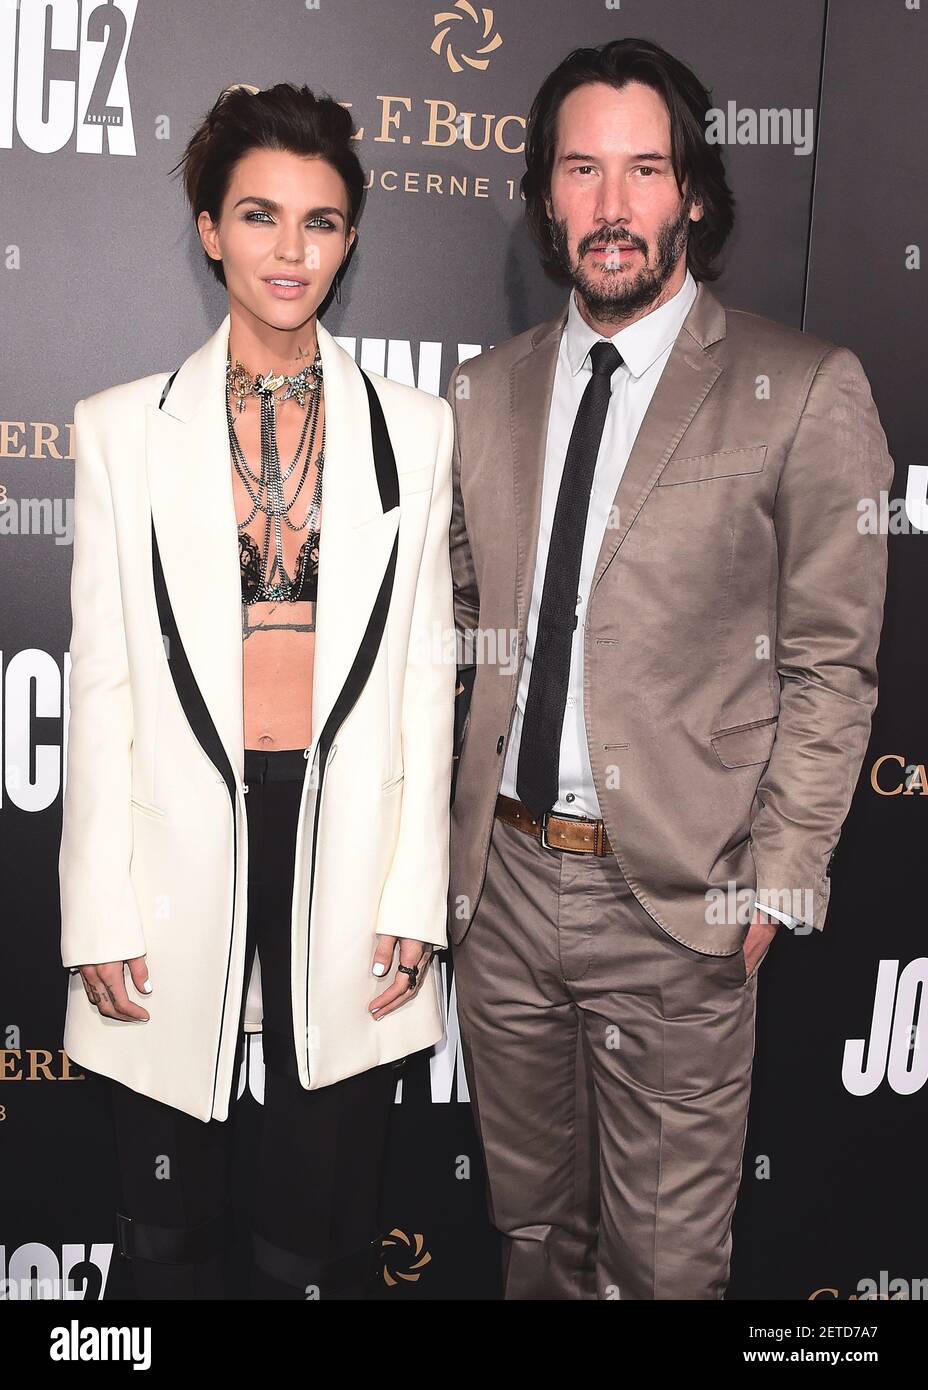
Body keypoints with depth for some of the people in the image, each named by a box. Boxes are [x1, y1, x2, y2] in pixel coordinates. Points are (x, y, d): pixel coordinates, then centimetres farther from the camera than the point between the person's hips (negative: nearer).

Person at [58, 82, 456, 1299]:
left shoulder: (413, 428, 2)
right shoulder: (123, 428, 0)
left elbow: (425, 669, 3)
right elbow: (100, 681, 0)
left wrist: (414, 892, -1)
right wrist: (100, 913, -3)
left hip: (348, 836, 1)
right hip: (183, 843, 0)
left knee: (324, 1222, 16)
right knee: (171, 1227, 16)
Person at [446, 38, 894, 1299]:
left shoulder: (805, 393, -7)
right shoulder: (485, 393, 7)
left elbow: (831, 667, -6)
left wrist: (775, 885, -9)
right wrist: (446, 824, 5)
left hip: (675, 904, -4)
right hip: (502, 875, 4)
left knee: (667, 1251, 12)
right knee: (532, 1226, 22)